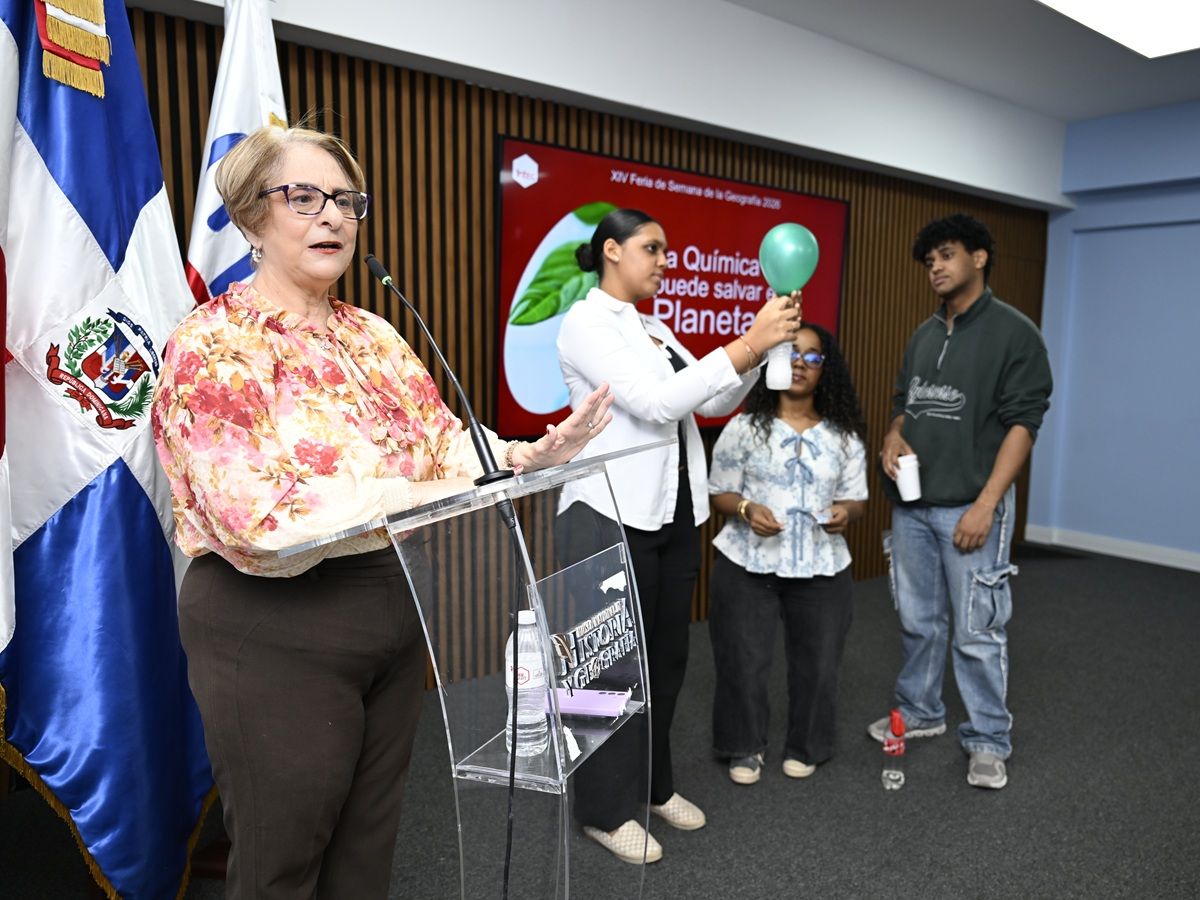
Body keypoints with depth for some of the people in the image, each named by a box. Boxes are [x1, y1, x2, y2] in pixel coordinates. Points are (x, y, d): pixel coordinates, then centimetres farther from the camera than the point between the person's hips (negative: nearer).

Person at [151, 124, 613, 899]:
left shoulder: (374, 336, 8)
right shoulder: (211, 344, -14)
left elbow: (442, 442, 2)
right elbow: (260, 519, -25)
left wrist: (526, 456, -18)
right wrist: (429, 500, -32)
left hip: (396, 614, 7)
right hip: (275, 637, -6)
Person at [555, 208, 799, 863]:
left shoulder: (654, 328, 14)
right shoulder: (585, 323, -11)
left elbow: (713, 402, 9)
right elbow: (655, 403, -23)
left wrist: (759, 347, -5)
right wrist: (746, 345, -23)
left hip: (674, 511, 8)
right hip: (614, 514, -8)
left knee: (666, 657, 16)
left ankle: (653, 783, 34)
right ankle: (605, 808, 21)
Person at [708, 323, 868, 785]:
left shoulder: (845, 437, 4)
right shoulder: (744, 428, -3)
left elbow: (856, 498, 9)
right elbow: (719, 493, 0)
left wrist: (845, 511, -14)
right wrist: (746, 509, -21)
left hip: (821, 568, 2)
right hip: (747, 564, -2)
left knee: (818, 662, 7)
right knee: (743, 660, 3)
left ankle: (804, 747, 31)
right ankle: (744, 747, 25)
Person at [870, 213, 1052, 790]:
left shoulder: (1013, 332, -5)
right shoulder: (923, 336, 14)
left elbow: (1022, 423, -10)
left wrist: (986, 503, -17)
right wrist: (893, 438, -2)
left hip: (970, 508, -6)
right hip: (911, 504, 6)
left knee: (977, 631, 1)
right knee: (917, 620, 15)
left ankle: (988, 742, 16)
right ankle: (920, 713, 32)